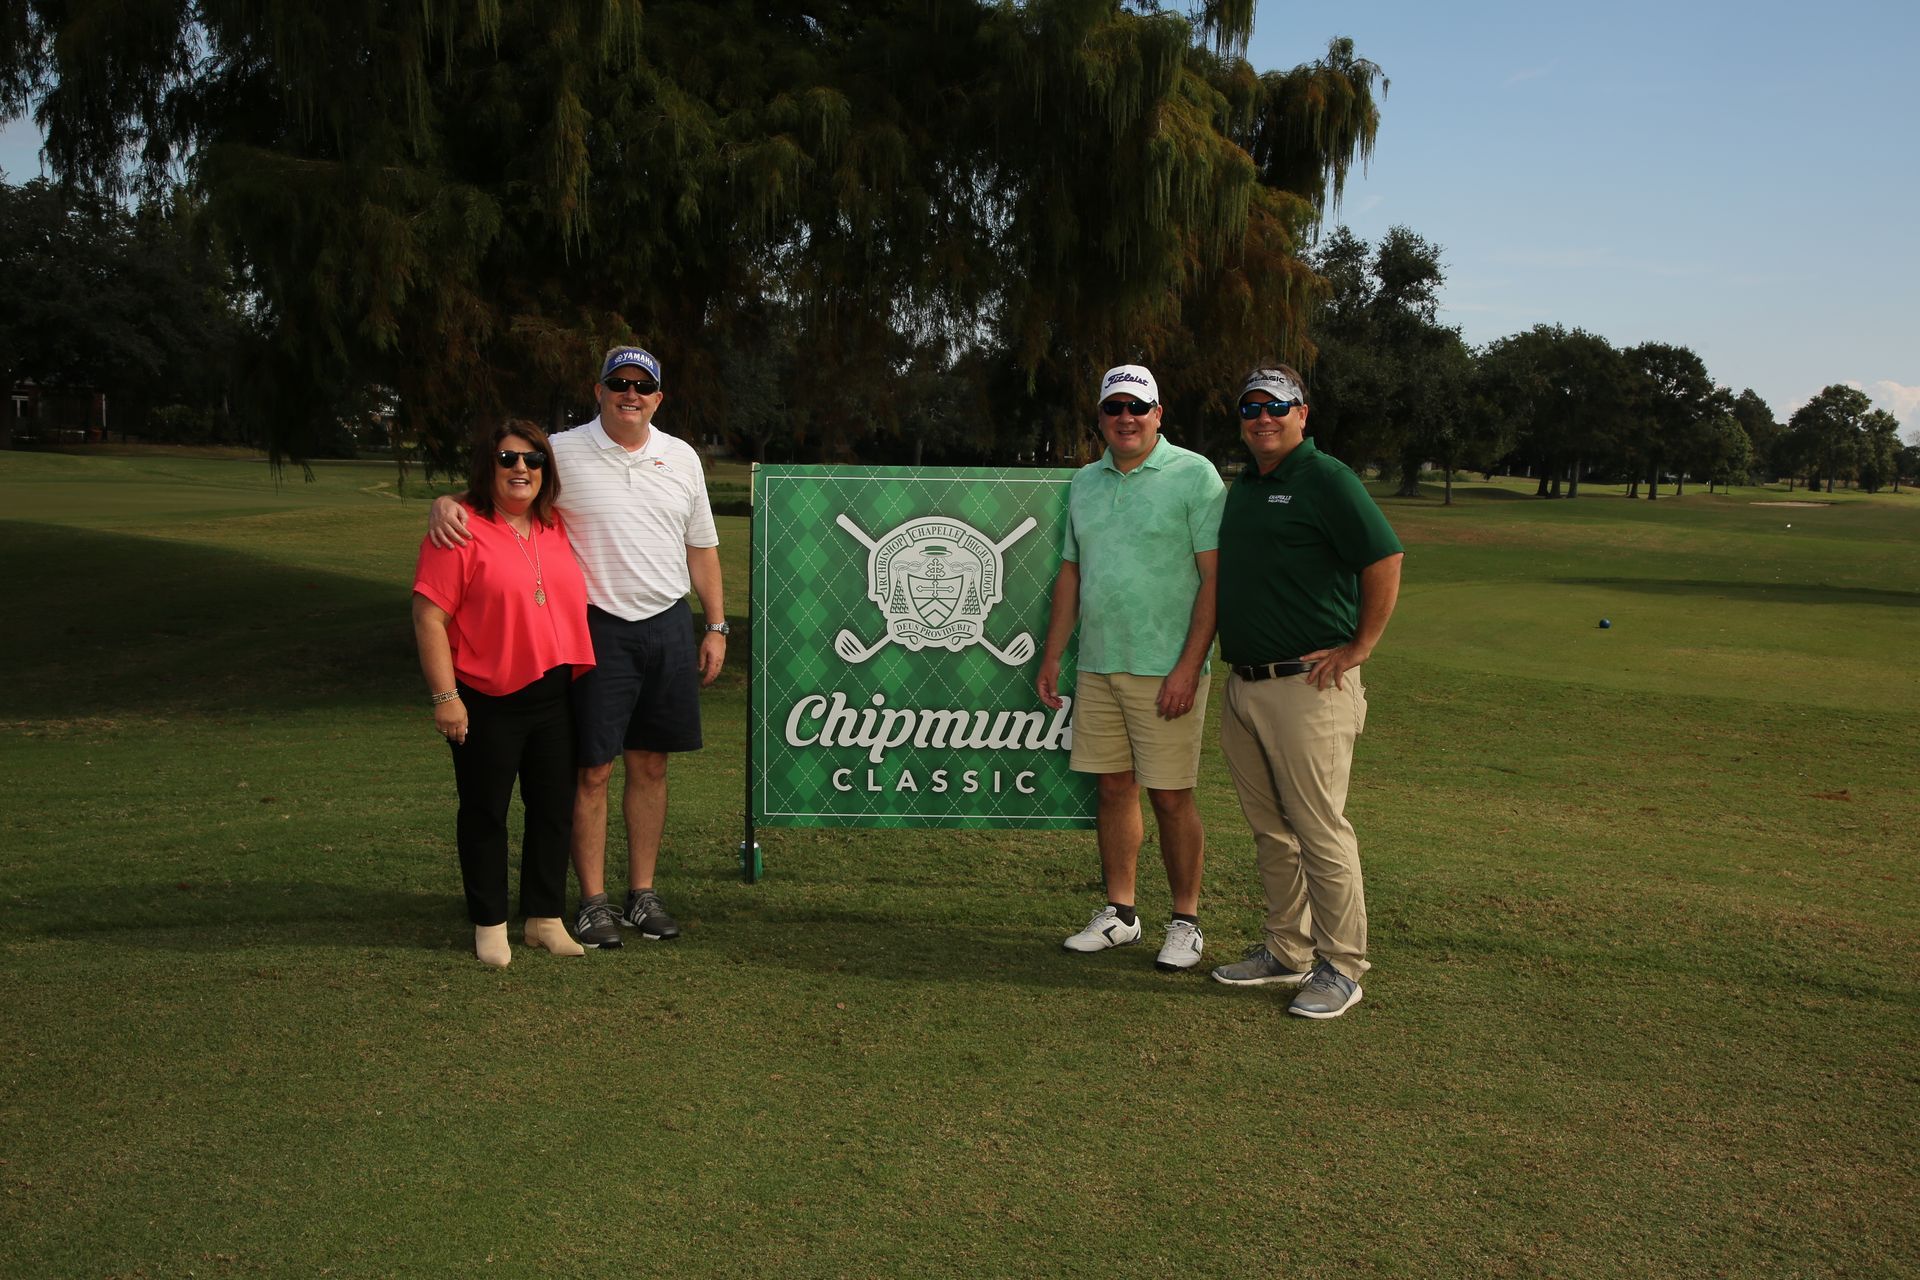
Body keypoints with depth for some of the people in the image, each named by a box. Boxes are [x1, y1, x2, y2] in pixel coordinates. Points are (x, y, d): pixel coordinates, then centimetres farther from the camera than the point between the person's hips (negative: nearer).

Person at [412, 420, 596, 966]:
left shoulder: (557, 528, 9)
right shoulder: (462, 529, -10)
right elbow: (429, 618, -13)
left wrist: (581, 675, 16)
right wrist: (444, 696, -16)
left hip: (554, 696, 6)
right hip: (486, 701, -6)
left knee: (555, 809, 11)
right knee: (486, 813, 6)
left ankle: (546, 918, 24)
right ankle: (489, 926, 19)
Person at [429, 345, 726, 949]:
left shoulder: (681, 457, 10)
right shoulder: (563, 452, -2)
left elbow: (702, 547, 15)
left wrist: (716, 627, 13)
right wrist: (445, 502, -22)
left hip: (668, 625, 4)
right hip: (596, 627, -3)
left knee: (650, 763, 10)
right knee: (594, 768, -1)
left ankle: (643, 894, 21)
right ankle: (593, 902, 11)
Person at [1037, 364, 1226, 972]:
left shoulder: (1194, 475, -5)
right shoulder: (1084, 482, 13)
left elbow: (1215, 577, -10)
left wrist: (1189, 665, -16)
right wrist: (1052, 655, 14)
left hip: (1166, 670, -5)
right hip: (1097, 668, 5)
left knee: (1171, 797, -1)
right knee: (1113, 788, 10)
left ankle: (1186, 922, 12)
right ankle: (1118, 914, 21)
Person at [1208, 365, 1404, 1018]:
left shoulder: (1326, 479, -9)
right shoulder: (1240, 487, 16)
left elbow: (1385, 560, -15)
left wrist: (1359, 647, -14)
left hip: (1307, 686, -8)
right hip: (1242, 685, 8)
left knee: (1320, 830, -3)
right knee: (1269, 829, 15)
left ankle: (1340, 967, 8)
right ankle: (1287, 951, 26)